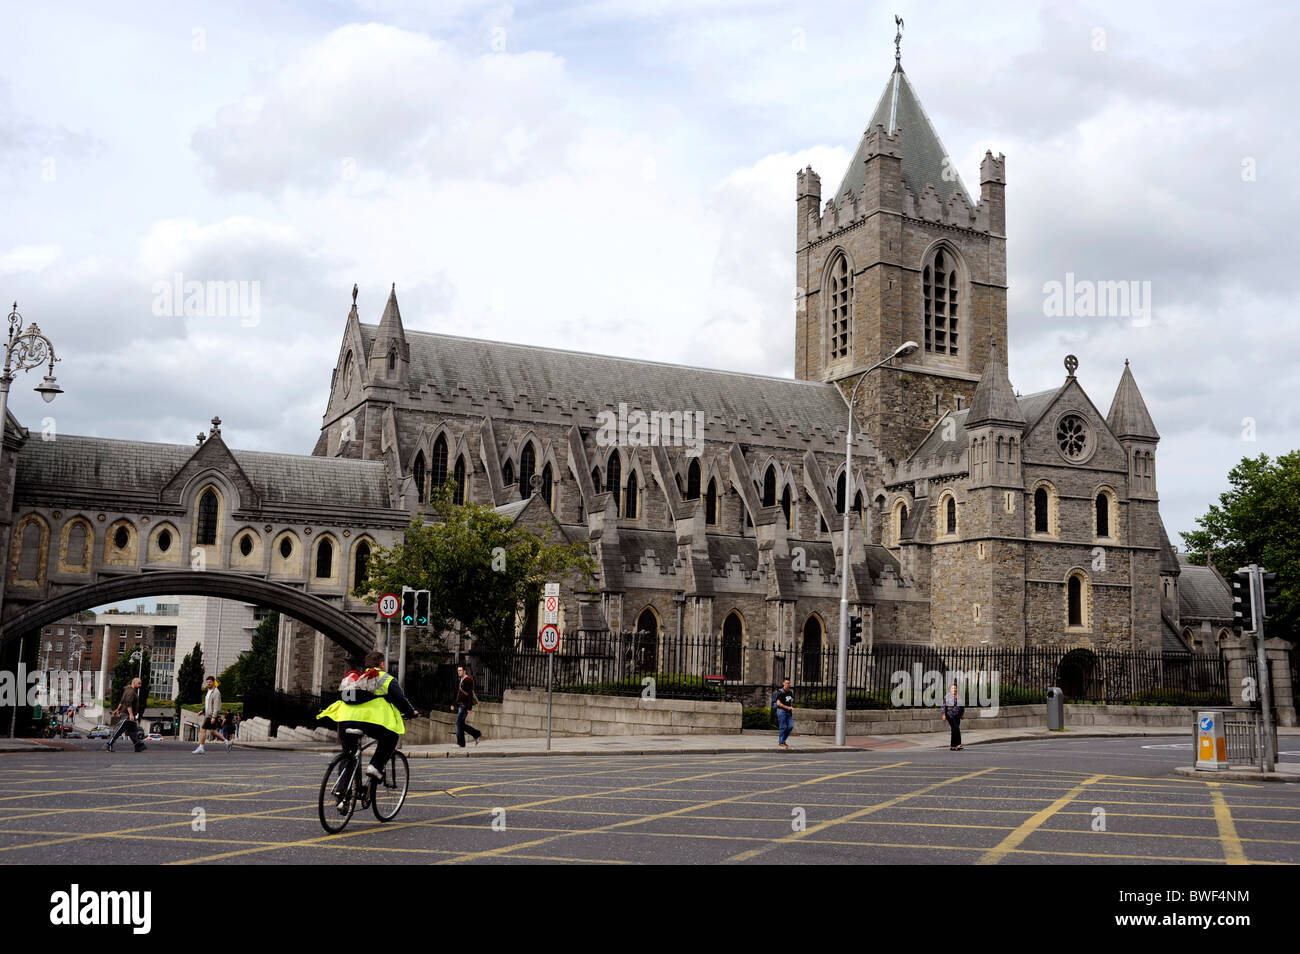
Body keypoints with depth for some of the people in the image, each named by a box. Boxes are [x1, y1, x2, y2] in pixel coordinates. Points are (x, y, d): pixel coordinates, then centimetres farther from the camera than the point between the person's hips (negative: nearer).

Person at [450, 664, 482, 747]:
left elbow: (470, 694, -18)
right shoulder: (461, 681, 18)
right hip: (460, 705, 10)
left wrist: (469, 707, -22)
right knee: (461, 724, 9)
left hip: (465, 705, -10)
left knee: (459, 723, -11)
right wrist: (455, 705, 18)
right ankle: (477, 734, 18)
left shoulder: (468, 680, -12)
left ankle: (461, 743, -7)